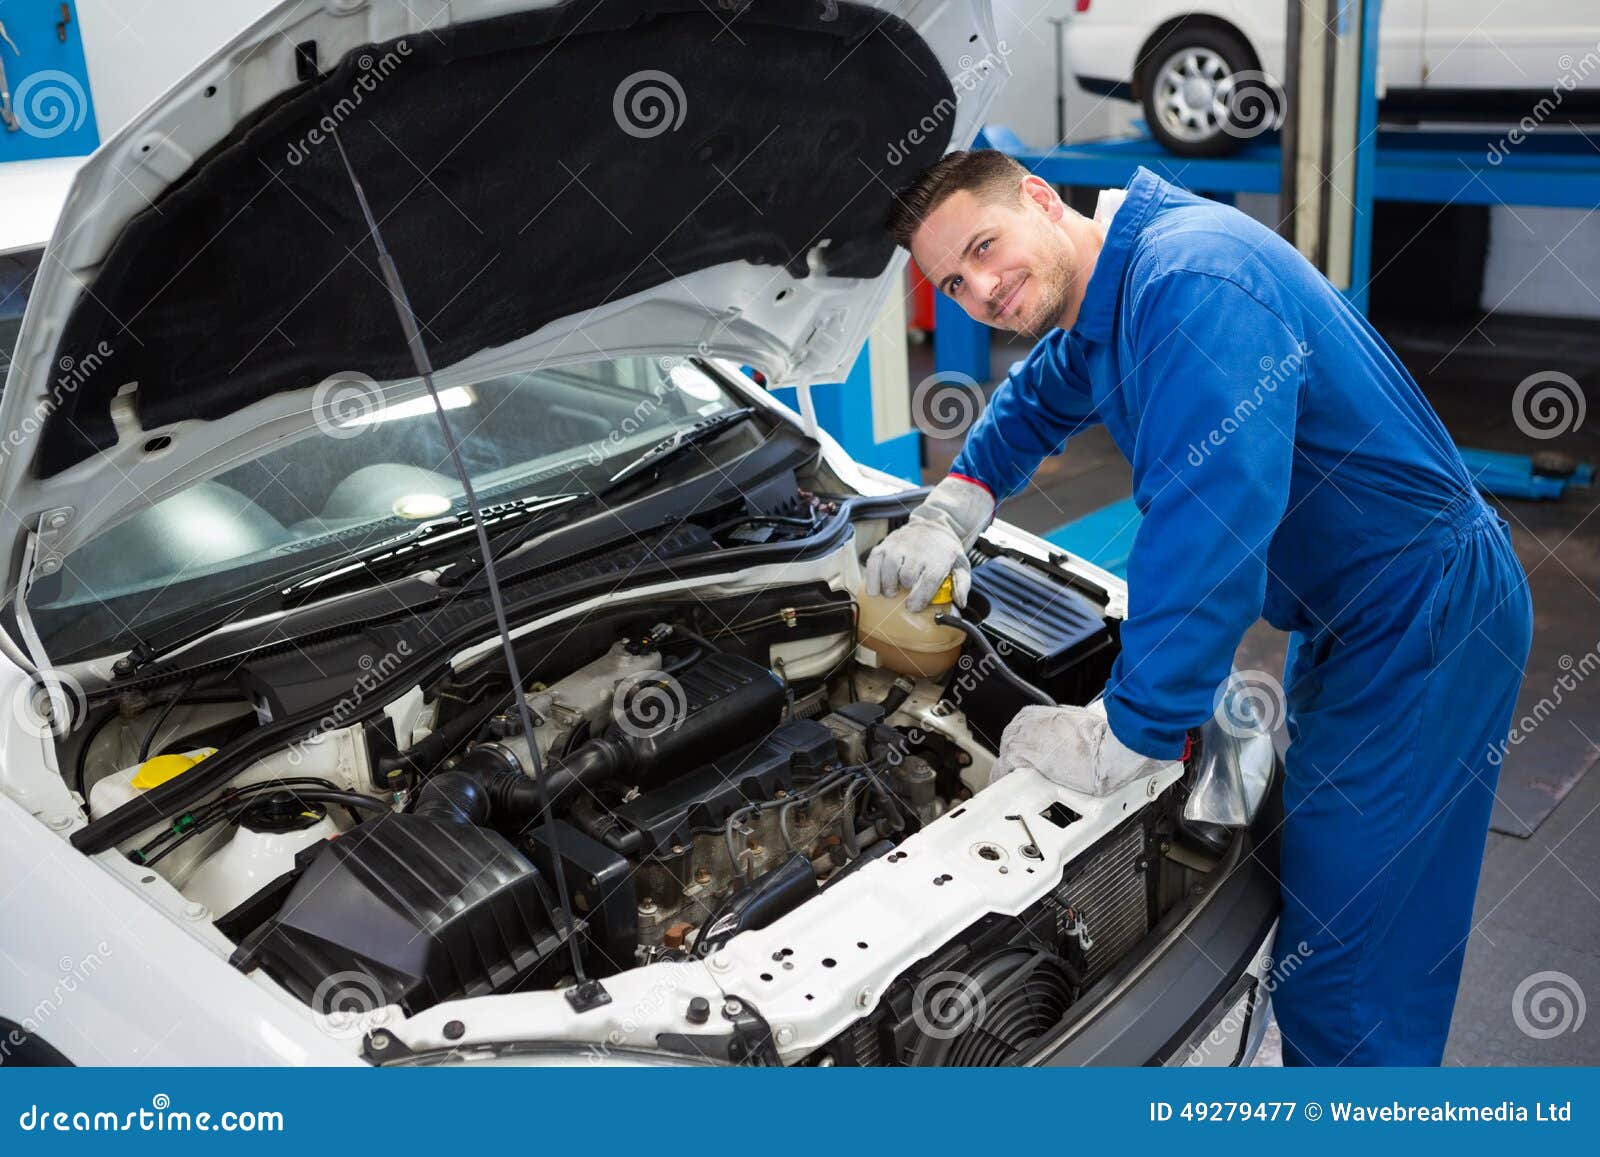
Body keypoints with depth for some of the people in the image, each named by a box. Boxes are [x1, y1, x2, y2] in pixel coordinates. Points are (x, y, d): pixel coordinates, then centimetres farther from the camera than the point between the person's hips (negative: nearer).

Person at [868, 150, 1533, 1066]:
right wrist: (947, 515, 11)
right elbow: (1038, 400, 28)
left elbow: (1207, 531, -34)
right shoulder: (1104, 302, 7)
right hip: (1347, 613, 10)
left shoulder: (1190, 279, -27)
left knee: (1346, 971, -6)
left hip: (1425, 620, -10)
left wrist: (1122, 740, -26)